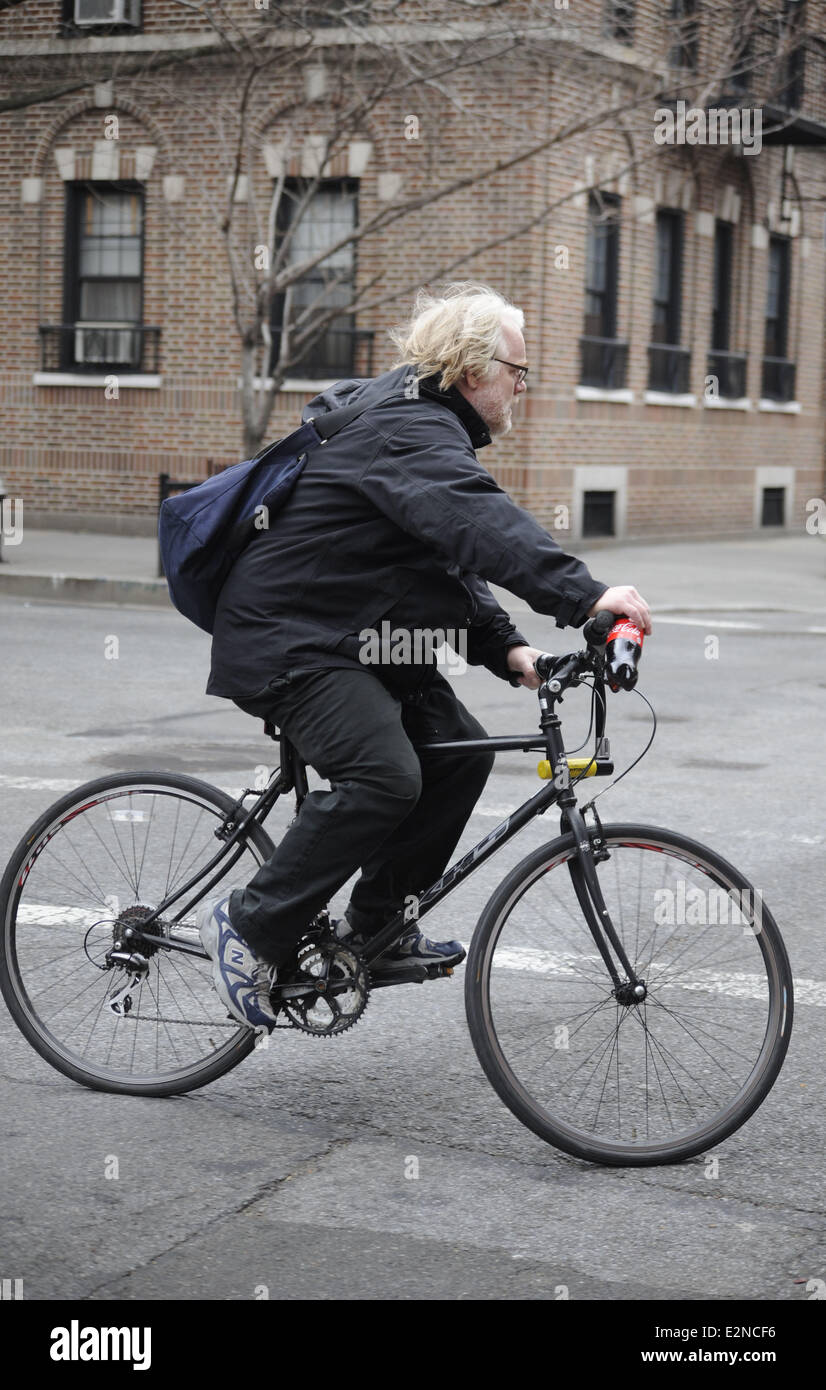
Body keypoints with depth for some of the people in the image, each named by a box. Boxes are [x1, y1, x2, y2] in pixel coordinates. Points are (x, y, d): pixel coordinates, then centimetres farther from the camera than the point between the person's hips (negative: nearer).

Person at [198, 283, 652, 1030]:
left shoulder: (423, 424, 16)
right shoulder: (408, 430, -19)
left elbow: (450, 554, 17)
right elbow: (480, 524, -37)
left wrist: (505, 645, 3)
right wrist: (584, 595, -47)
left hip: (353, 636, 11)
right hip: (289, 639, -11)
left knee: (458, 748, 4)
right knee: (384, 777, -24)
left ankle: (376, 926, 12)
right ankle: (250, 925, -11)